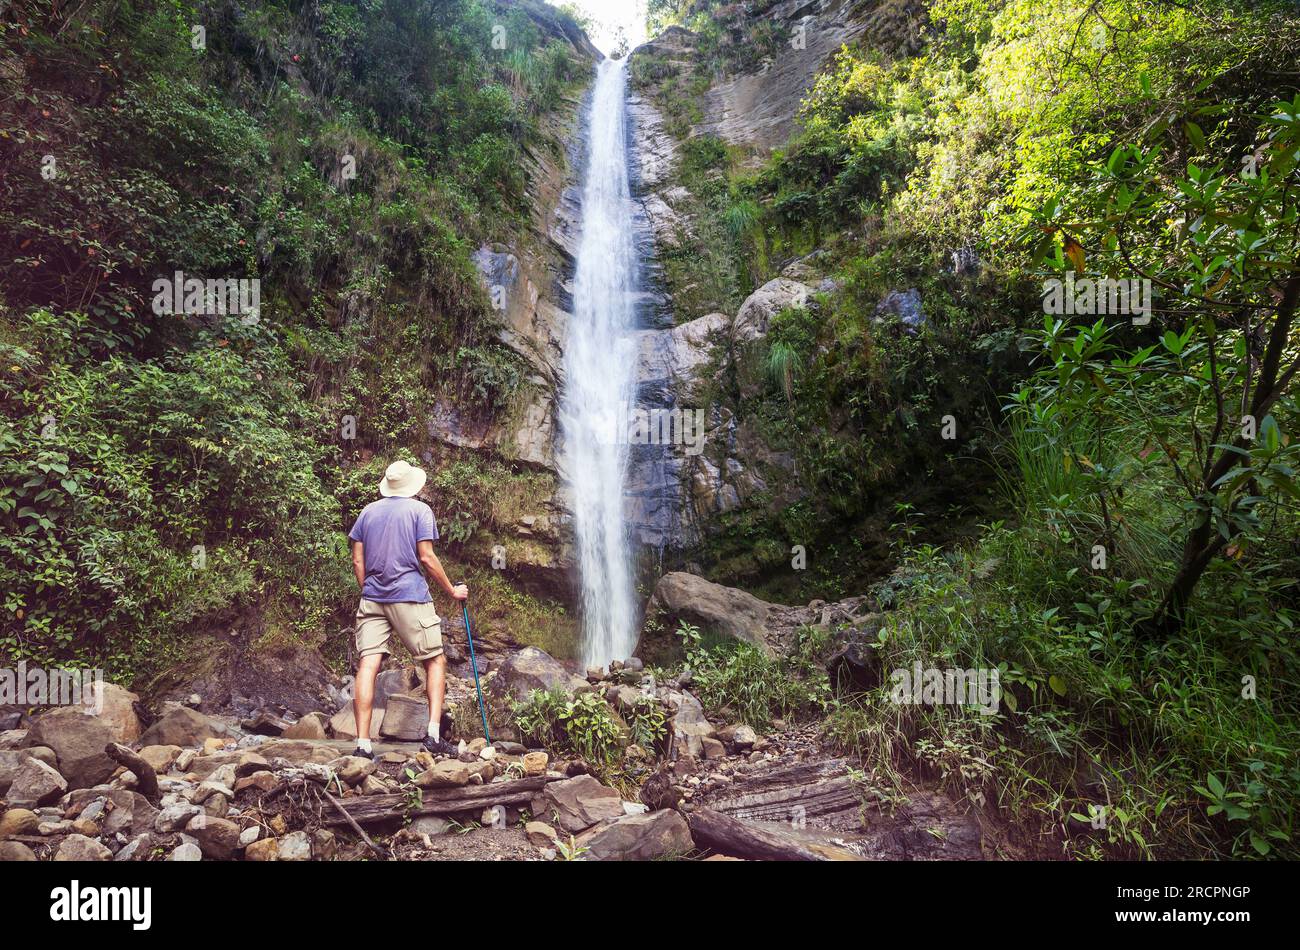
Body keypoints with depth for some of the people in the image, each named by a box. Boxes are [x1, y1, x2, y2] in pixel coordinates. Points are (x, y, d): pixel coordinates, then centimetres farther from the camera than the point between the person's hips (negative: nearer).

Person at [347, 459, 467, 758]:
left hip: (371, 599, 4)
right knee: (436, 661, 6)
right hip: (410, 597, -4)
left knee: (367, 665, -2)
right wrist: (452, 590, 4)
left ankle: (363, 743, -7)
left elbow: (357, 561, 11)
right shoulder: (420, 510, 2)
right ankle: (434, 734, -4)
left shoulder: (368, 512, 15)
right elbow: (426, 557, -6)